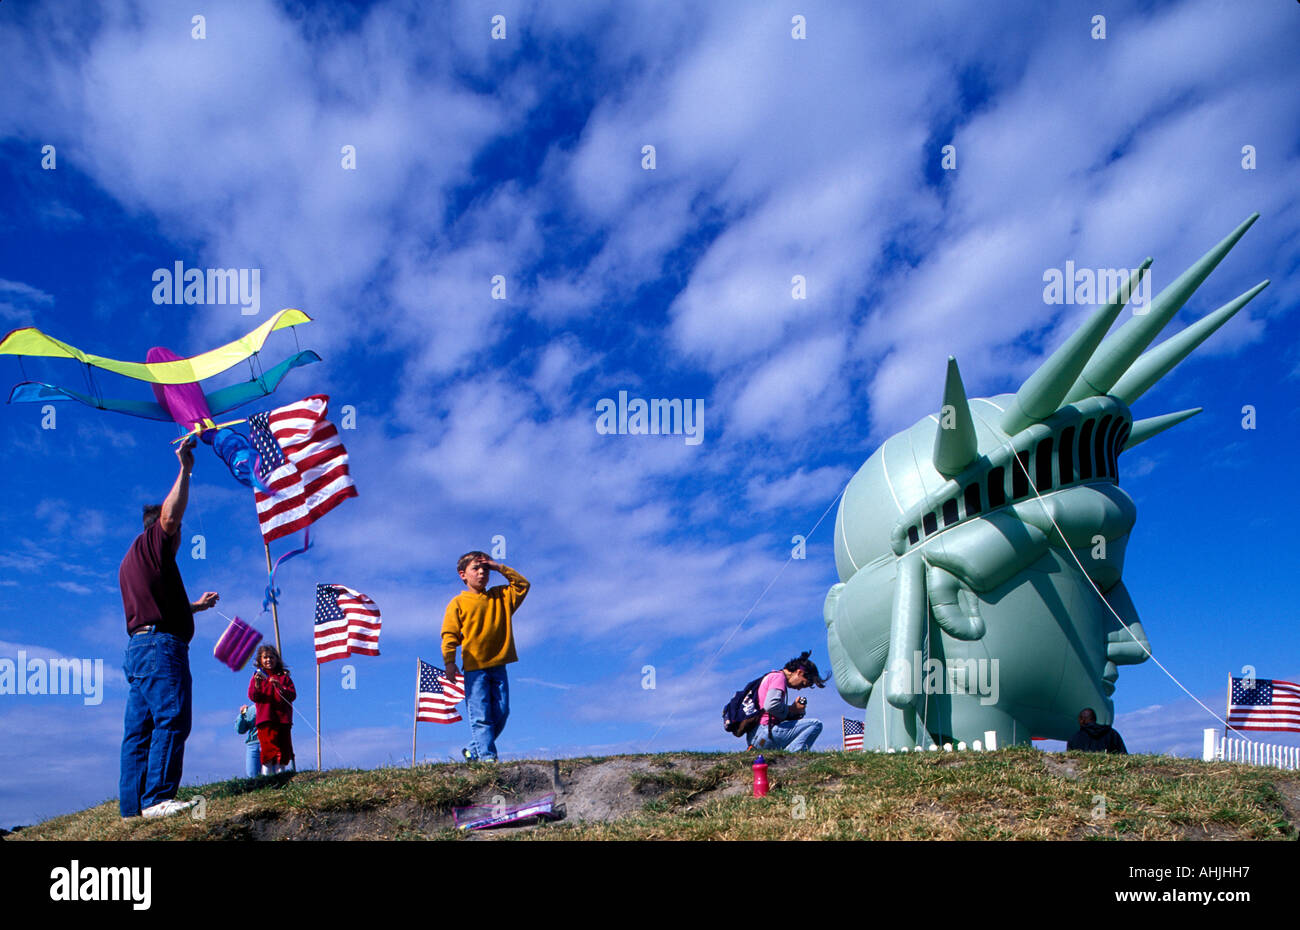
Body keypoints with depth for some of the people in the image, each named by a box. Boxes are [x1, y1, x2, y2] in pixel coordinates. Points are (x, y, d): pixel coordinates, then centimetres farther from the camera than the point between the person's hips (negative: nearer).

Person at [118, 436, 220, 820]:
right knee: (171, 720, -16)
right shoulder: (150, 543, 3)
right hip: (160, 645, -10)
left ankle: (133, 804, 3)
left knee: (139, 729, 5)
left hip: (139, 647, 10)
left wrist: (195, 605, 42)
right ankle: (157, 798, -22)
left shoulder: (131, 561, 30)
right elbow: (170, 514, -18)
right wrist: (185, 469, -12)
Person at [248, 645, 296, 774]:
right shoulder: (257, 676, 13)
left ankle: (280, 772, 3)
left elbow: (293, 695, 4)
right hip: (265, 718, -2)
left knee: (284, 747, -2)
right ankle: (266, 774, -11)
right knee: (268, 745, -12)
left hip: (283, 718, 2)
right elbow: (252, 697, 1)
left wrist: (280, 687, -13)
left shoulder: (284, 677, 15)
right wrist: (257, 685, -18)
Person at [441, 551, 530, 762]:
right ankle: (487, 756, -6)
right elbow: (449, 634, -2)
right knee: (481, 716, -7)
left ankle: (474, 750, 17)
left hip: (498, 666, 4)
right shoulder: (458, 603, 2)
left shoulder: (501, 596, 14)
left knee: (501, 712, 2)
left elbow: (522, 584, 15)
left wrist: (499, 568, 8)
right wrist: (449, 662, -12)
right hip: (474, 668, -4)